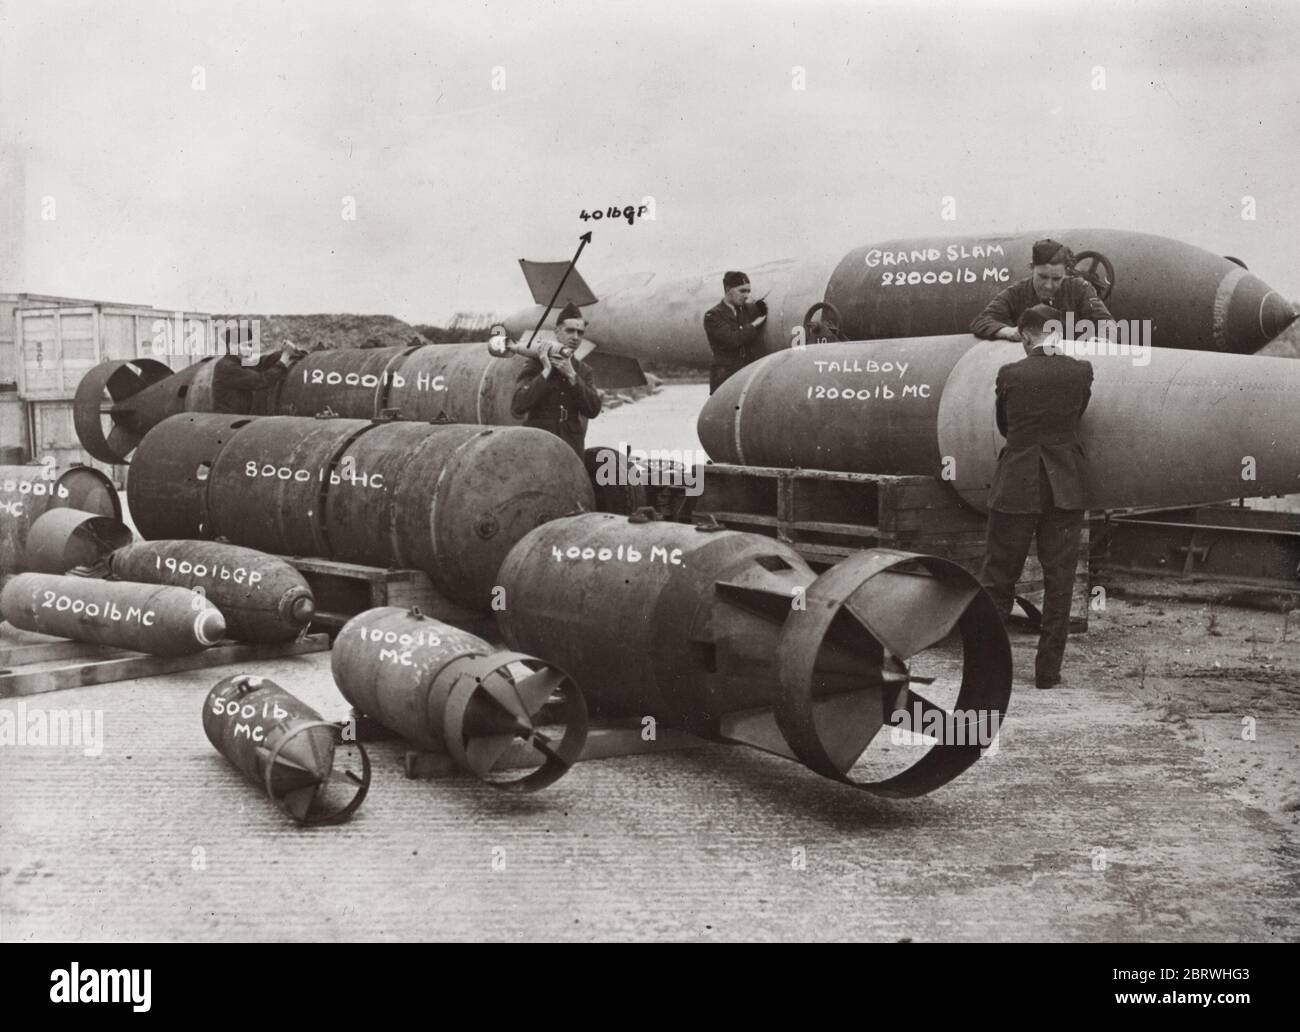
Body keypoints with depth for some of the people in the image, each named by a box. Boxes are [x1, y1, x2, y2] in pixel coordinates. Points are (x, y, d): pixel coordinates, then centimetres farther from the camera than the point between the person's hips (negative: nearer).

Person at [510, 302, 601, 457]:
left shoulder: (583, 370, 11)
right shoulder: (537, 364, 1)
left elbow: (593, 411, -3)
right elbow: (517, 407, -13)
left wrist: (571, 376, -11)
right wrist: (546, 372, -14)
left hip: (571, 451, 4)